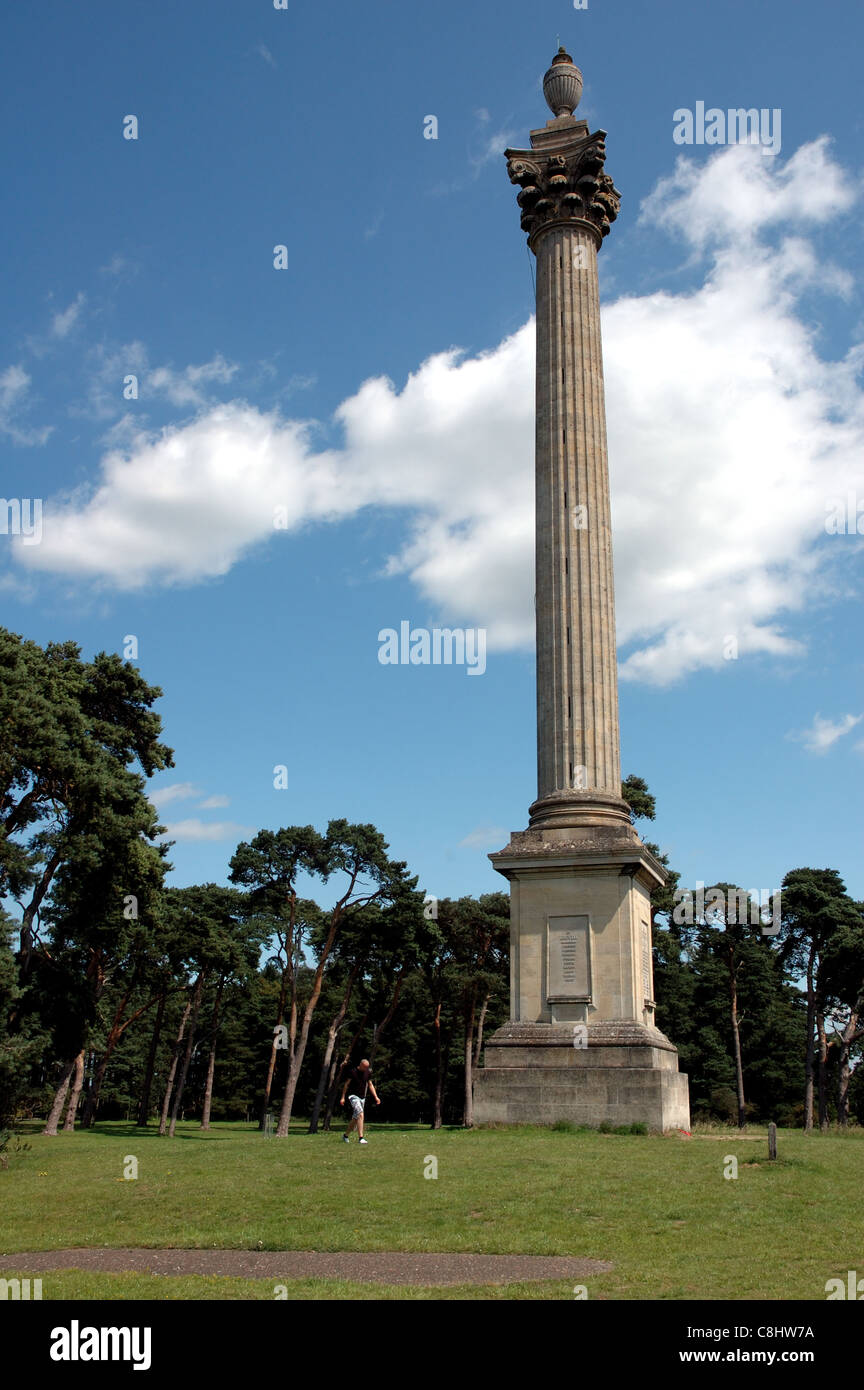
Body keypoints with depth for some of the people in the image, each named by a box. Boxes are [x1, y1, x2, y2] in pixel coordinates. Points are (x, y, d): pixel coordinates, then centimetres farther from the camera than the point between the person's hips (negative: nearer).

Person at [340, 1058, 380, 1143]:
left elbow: (370, 1085, 15)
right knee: (360, 1115, -22)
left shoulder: (368, 1073, 6)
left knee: (355, 1119, 9)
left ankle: (346, 1135, 27)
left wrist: (376, 1097, 7)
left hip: (362, 1097, 6)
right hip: (353, 1096, -6)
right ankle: (361, 1138, -23)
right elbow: (346, 1084, -3)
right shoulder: (353, 1072, -9)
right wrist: (343, 1097, -5)